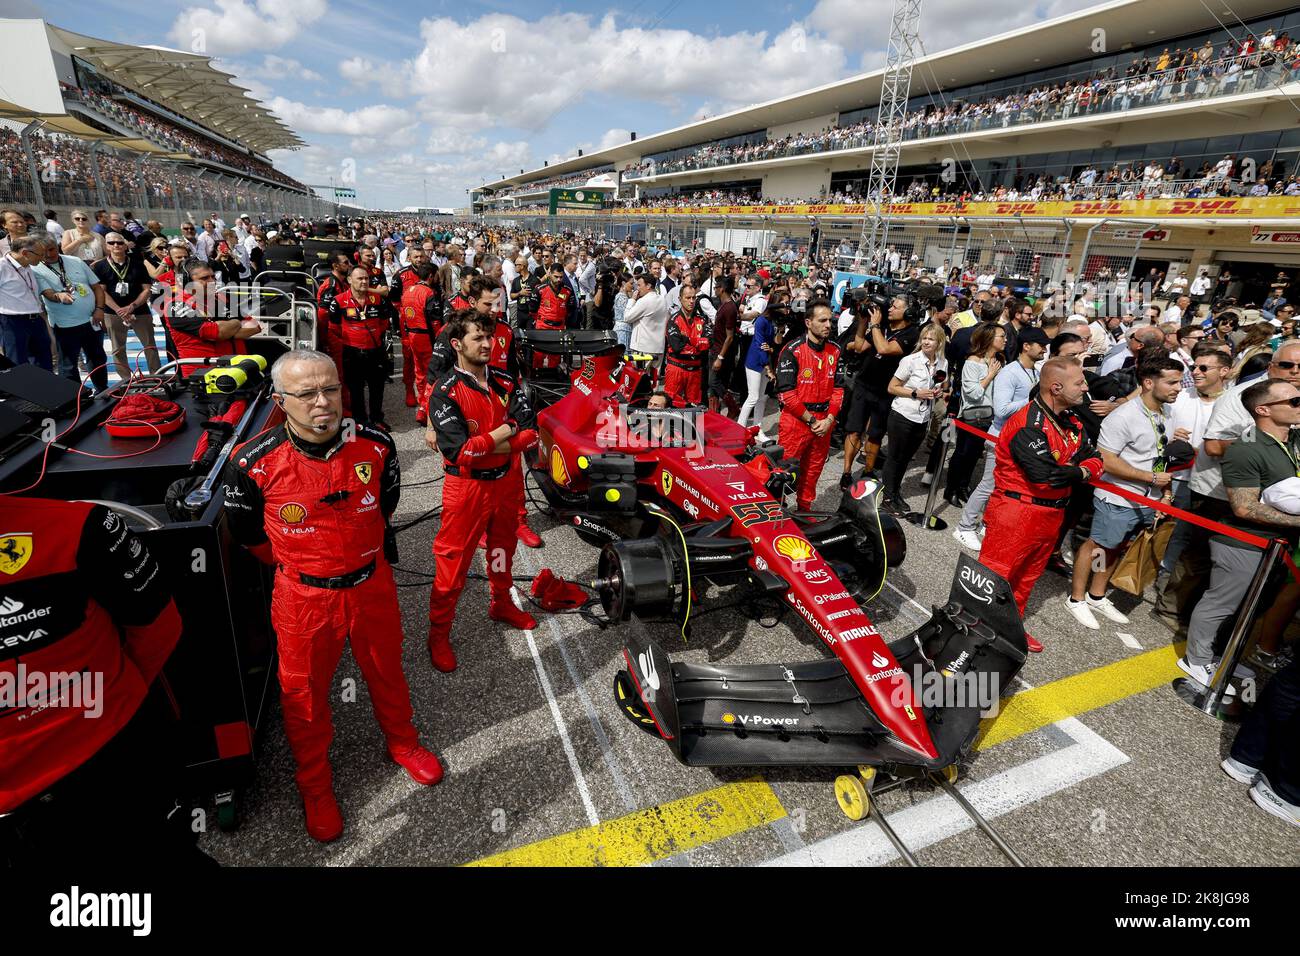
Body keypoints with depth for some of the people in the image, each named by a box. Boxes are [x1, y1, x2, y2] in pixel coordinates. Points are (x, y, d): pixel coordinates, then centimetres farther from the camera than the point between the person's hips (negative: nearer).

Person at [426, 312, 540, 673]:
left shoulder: (506, 382, 0)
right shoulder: (445, 392, -14)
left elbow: (530, 434, -11)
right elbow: (459, 451, -25)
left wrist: (479, 443, -20)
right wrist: (504, 432, -16)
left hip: (507, 481, 5)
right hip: (467, 486, -5)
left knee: (503, 547, 24)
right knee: (453, 562, 5)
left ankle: (501, 603, 48)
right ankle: (439, 635, 23)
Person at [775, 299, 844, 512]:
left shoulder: (835, 351, 7)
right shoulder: (793, 351, -12)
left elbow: (838, 388, 9)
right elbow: (786, 393, -15)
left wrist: (829, 419, -5)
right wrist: (811, 420, -13)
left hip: (824, 423, 6)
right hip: (796, 422, -6)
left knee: (813, 470, 16)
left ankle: (804, 509, 32)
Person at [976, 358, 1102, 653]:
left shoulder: (1072, 422, 9)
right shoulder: (1027, 424, -21)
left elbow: (1094, 459, 8)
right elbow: (1044, 476, -27)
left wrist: (1082, 471, -15)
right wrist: (1077, 471, -8)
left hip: (1051, 515, 9)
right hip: (1015, 514, -9)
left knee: (1027, 578, 21)